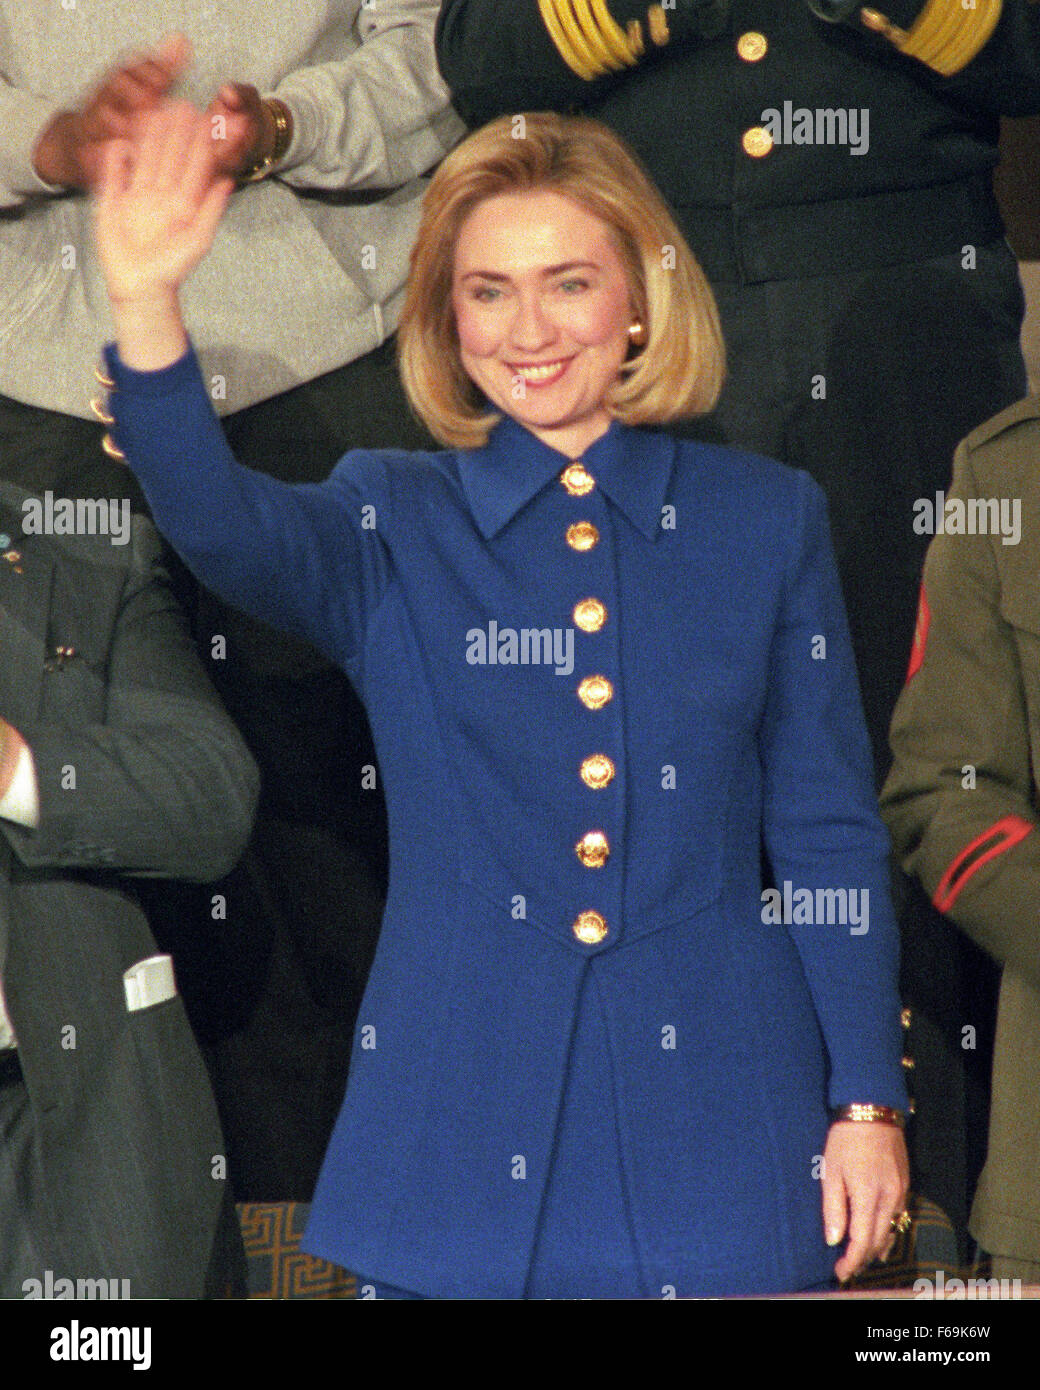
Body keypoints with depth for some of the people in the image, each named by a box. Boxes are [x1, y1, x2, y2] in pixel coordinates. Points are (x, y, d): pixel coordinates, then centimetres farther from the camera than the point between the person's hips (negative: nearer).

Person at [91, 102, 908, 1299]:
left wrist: (866, 1102, 2)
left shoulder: (767, 519, 7)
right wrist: (145, 312, -33)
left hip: (717, 1113, 1)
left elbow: (830, 833, 7)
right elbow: (223, 525, -17)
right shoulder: (392, 527, 5)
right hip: (463, 1134, 0)